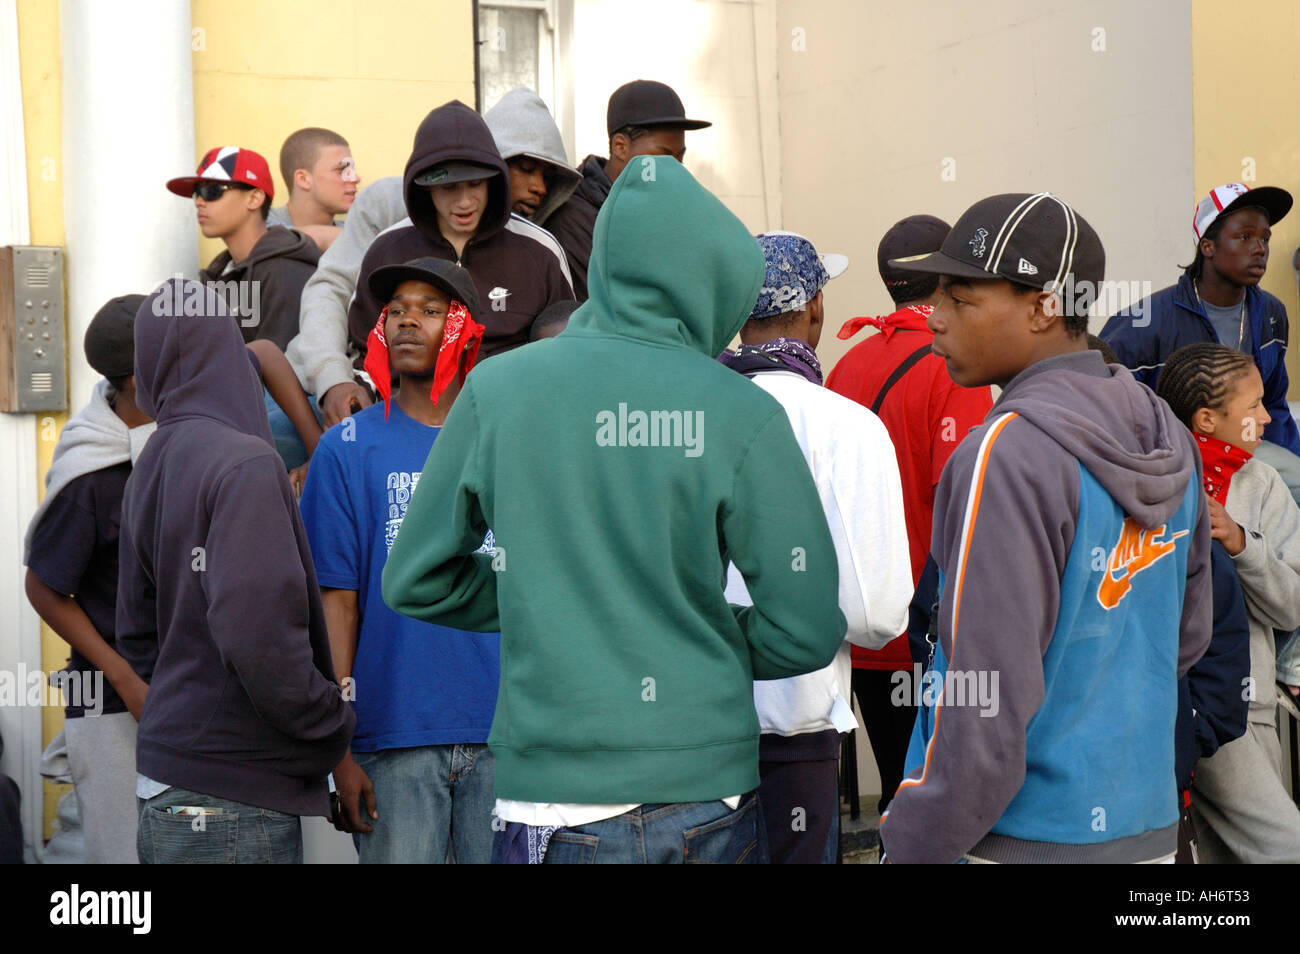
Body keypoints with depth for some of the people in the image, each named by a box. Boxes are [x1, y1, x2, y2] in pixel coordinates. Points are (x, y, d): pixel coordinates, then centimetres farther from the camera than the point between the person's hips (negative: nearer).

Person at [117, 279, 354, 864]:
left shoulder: (149, 471, 12)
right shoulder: (244, 463, -15)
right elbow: (257, 633, -24)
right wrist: (332, 727, -11)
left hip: (163, 788, 8)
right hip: (233, 799, -8)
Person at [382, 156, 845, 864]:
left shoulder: (495, 388, -2)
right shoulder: (742, 414, -8)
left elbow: (415, 583, 4)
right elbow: (808, 632, -6)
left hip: (552, 805, 1)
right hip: (709, 788, -1)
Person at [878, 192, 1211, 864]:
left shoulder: (1007, 455, -20)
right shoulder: (1167, 438, 6)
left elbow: (986, 707, -23)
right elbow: (1186, 637, 15)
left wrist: (909, 844, -15)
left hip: (1023, 836, -8)